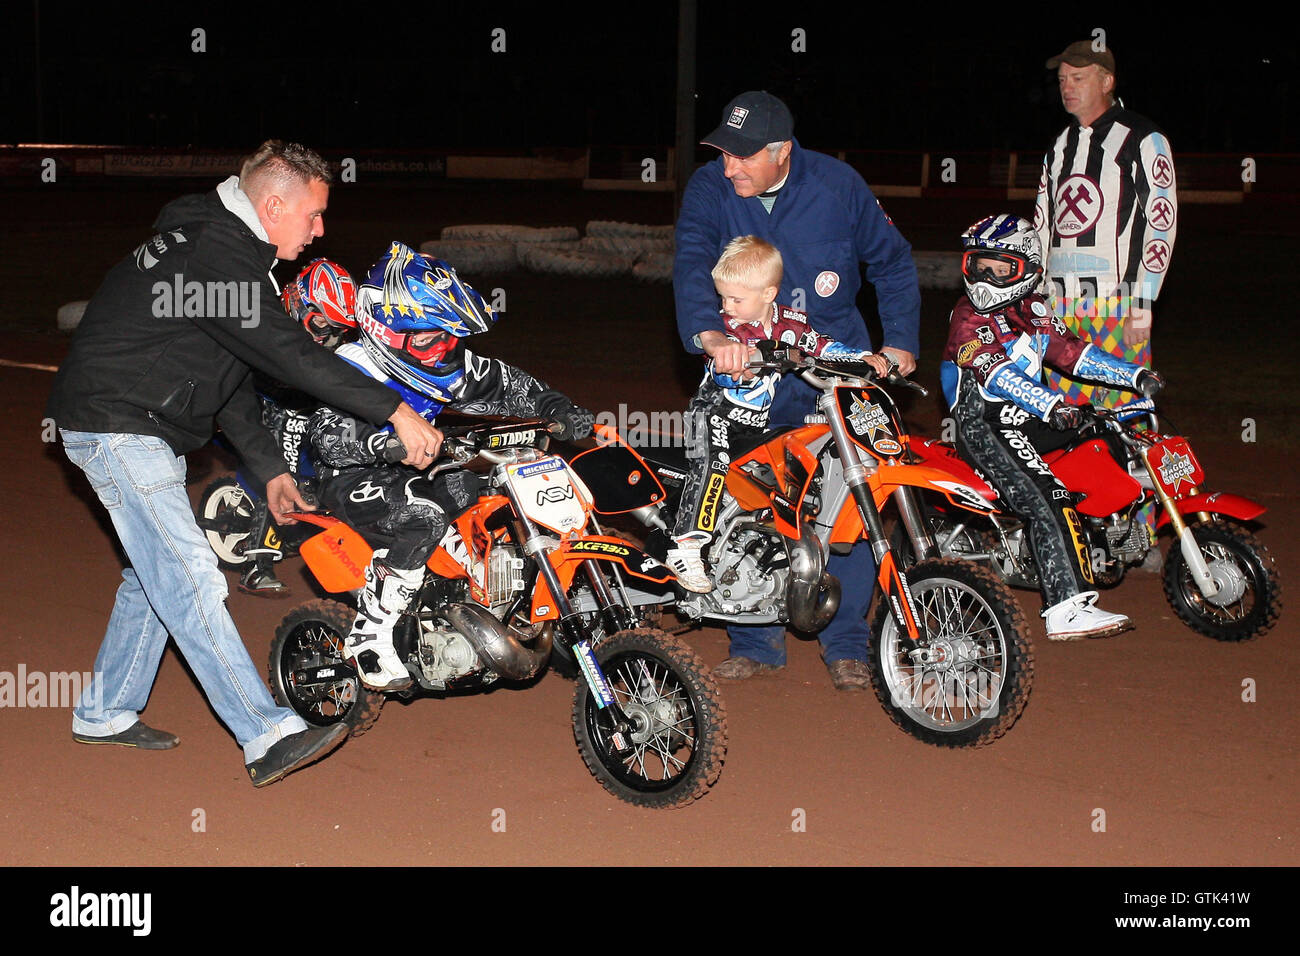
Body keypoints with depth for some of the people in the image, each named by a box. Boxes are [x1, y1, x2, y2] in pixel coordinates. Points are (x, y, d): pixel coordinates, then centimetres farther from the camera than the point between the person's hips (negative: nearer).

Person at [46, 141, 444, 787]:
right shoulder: (216, 256, -22)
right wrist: (395, 411, -29)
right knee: (191, 583, -13)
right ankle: (269, 738, -17)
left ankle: (104, 713, 28)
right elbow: (288, 354, -28)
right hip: (116, 424, -11)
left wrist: (268, 467, 17)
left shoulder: (225, 248, 12)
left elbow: (229, 371, 19)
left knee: (155, 576, 16)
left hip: (150, 429, 11)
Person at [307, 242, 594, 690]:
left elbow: (505, 385, 10)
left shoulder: (444, 364, 3)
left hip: (412, 472, 8)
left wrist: (558, 409, -8)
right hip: (352, 480, -8)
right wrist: (397, 442, -50)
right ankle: (369, 636, -27)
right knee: (423, 517, -34)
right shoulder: (354, 367, -19)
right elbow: (329, 434, -33)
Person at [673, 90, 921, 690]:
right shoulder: (709, 188, -8)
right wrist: (710, 333, -44)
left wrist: (901, 342, 3)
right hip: (748, 366, 1)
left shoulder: (836, 185, -7)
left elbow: (892, 260, 8)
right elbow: (692, 263, -26)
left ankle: (845, 641, 9)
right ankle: (756, 641, 11)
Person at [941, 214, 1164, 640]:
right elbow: (995, 374, -25)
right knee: (1049, 502, -26)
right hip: (986, 425, -9)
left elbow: (1070, 350, 16)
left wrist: (1136, 376, 7)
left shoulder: (1032, 309, 15)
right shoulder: (968, 319, -11)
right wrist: (1052, 405, -39)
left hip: (1029, 416, 9)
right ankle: (1067, 608, -35)